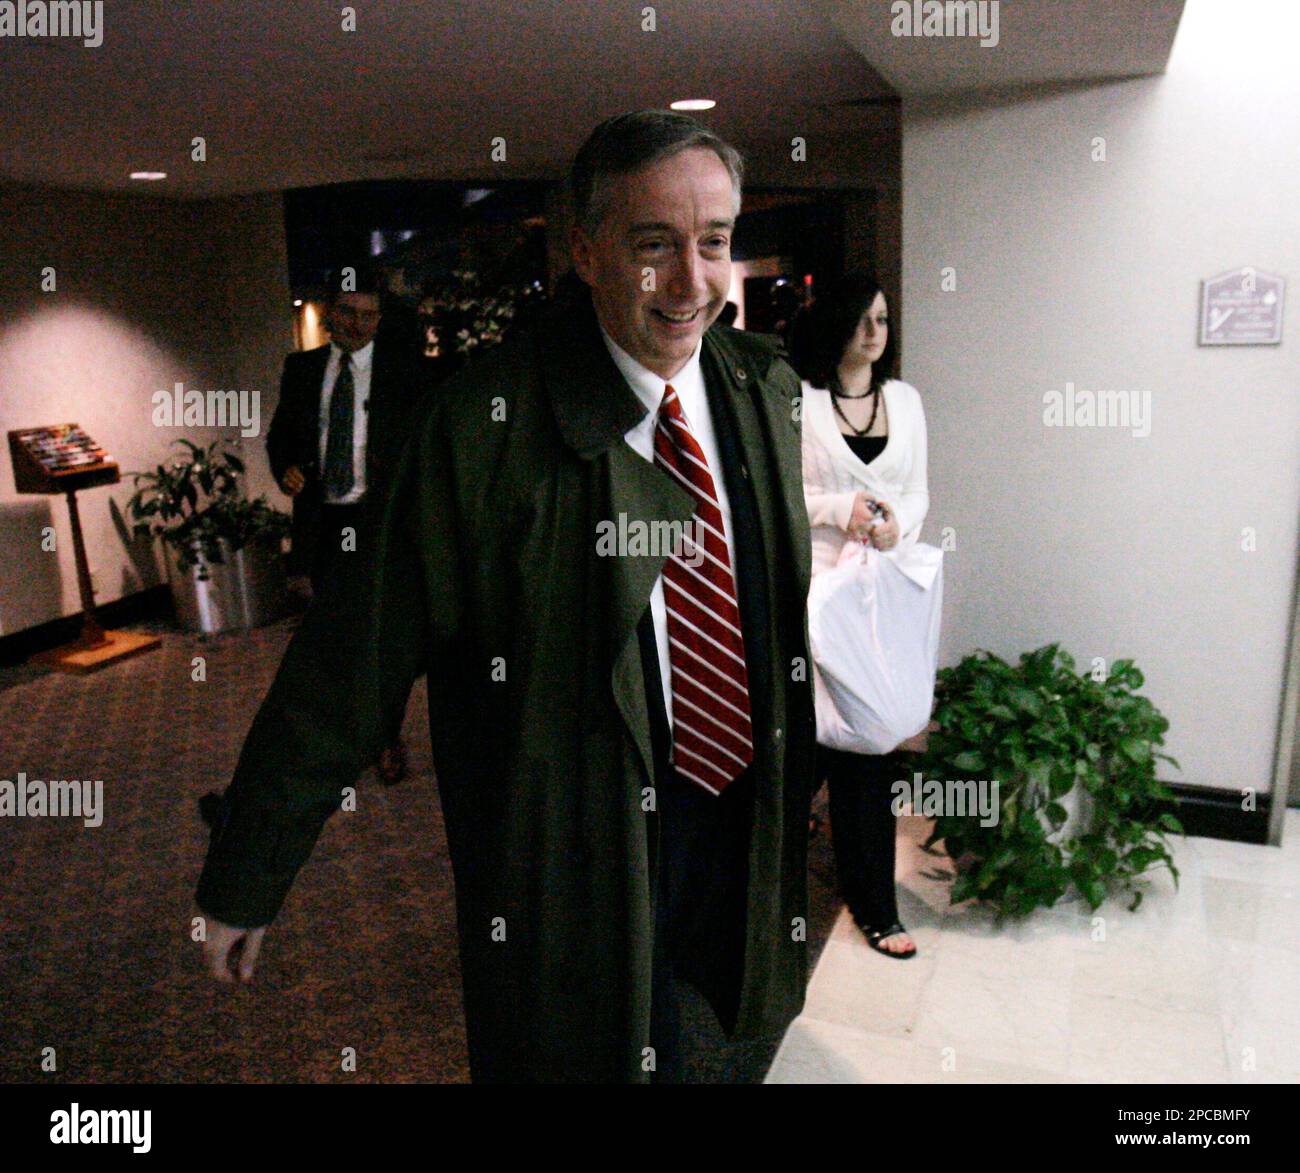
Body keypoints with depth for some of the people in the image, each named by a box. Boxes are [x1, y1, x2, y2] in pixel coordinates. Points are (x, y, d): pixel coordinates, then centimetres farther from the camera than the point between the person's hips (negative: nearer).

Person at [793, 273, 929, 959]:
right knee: (818, 732, 3)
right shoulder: (799, 401, -2)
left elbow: (919, 491, 13)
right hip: (818, 584, -3)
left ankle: (873, 902, 19)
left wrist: (897, 520, -8)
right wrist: (841, 508, -16)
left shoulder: (904, 399, 12)